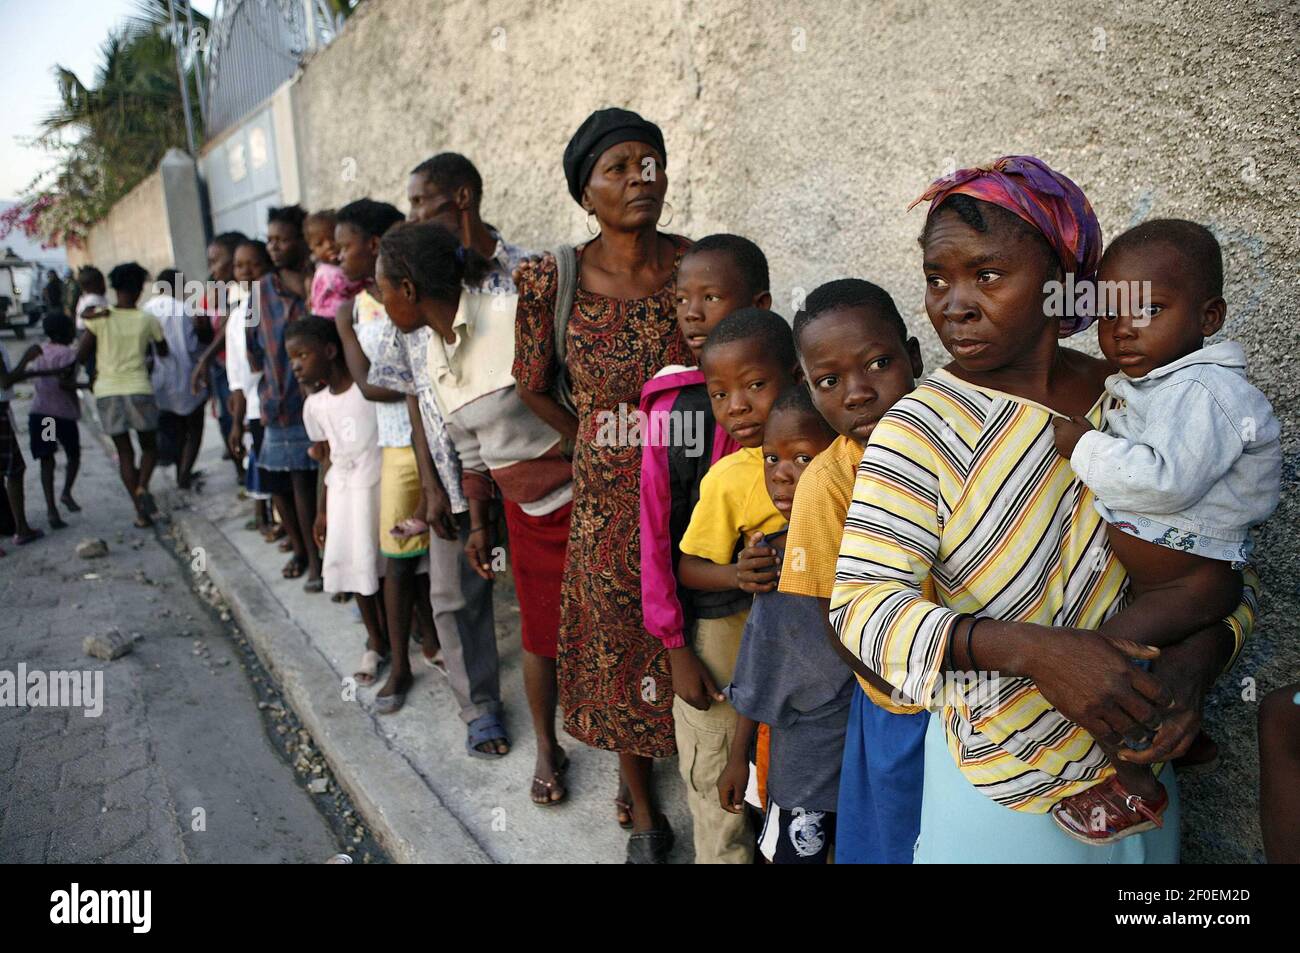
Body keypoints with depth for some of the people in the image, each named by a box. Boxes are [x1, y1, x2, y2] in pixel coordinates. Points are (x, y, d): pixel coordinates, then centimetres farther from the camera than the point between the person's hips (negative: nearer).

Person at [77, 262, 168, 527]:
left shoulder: (98, 318, -4)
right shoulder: (148, 321, -1)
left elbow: (81, 357, -2)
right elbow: (163, 352, 14)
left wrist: (101, 353, 16)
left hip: (107, 392, 1)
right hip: (138, 389, -1)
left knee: (124, 452, 10)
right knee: (149, 446, 17)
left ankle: (141, 512, 9)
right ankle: (142, 487, -11)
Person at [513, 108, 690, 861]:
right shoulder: (552, 281, -8)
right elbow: (535, 387, 6)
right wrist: (602, 445, 8)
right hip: (611, 501, 1)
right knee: (623, 653, 14)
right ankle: (646, 819, 37)